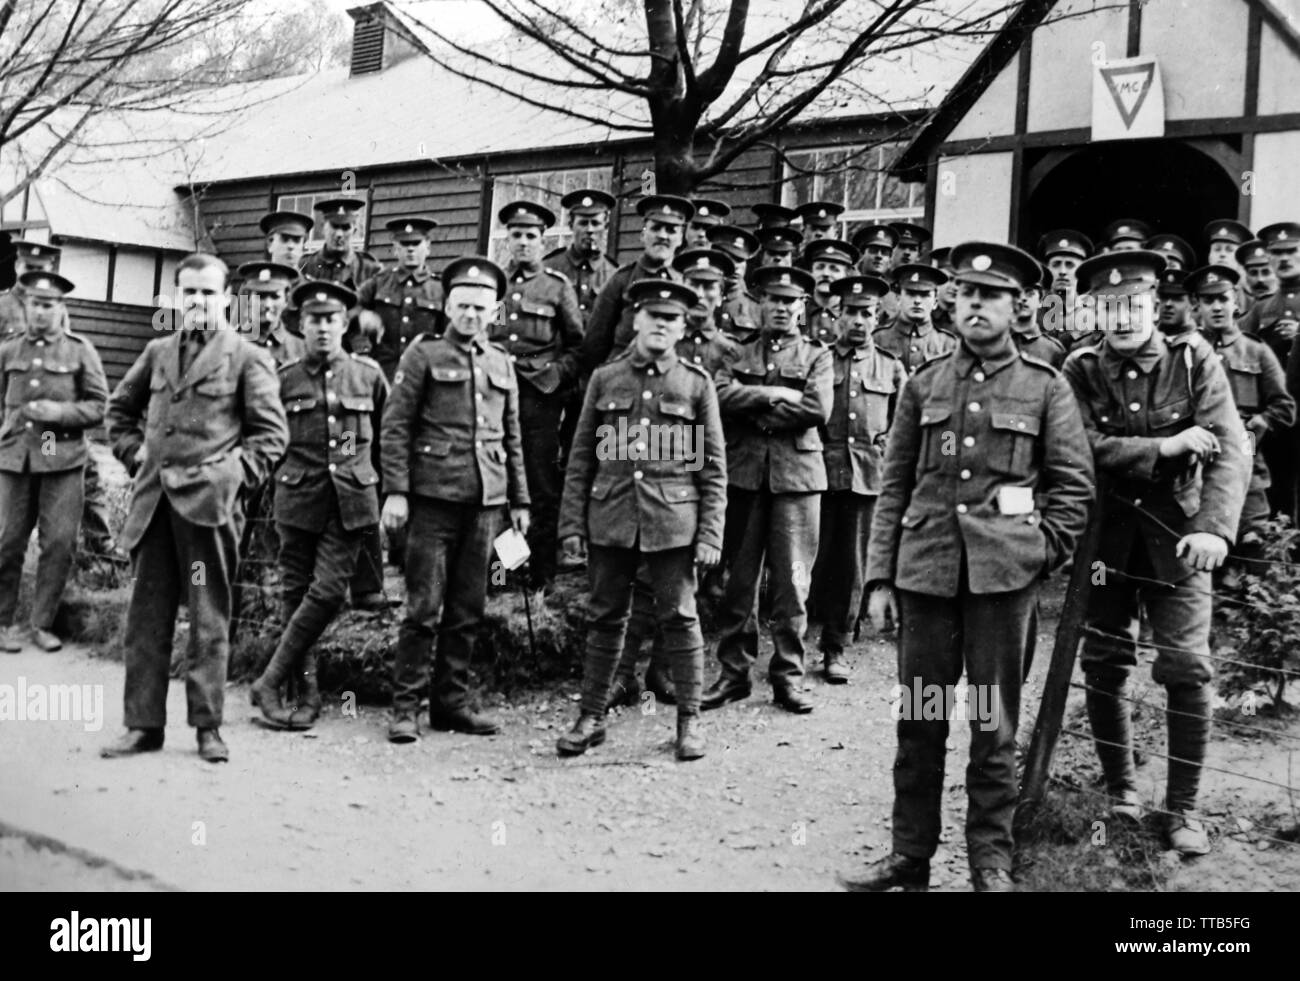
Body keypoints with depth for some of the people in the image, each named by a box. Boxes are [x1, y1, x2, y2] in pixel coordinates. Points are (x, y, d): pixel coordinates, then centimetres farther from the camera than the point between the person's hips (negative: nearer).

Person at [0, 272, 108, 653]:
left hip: (63, 459, -1)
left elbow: (99, 405, 2)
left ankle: (42, 623, 12)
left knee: (60, 543, -3)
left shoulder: (80, 350, 3)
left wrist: (60, 412, -13)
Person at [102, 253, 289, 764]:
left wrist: (234, 474, -9)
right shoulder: (158, 352, 14)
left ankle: (208, 726, 11)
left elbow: (272, 432, -2)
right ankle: (143, 724, 15)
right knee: (146, 617, 7)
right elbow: (120, 407, 27)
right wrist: (133, 453, 14)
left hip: (209, 505, -5)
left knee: (209, 620, 3)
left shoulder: (247, 357, 0)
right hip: (153, 502, 5)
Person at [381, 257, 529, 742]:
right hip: (434, 496, -5)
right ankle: (405, 706, 3)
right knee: (424, 607, -5)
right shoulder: (424, 355, 2)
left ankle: (452, 701, 17)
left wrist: (520, 500, 16)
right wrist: (395, 491, -10)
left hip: (486, 500, 5)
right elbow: (394, 426, -2)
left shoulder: (501, 364, 16)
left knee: (468, 609, 8)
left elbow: (513, 438, 19)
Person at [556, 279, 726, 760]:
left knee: (679, 617, 3)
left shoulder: (697, 383, 4)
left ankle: (689, 720, 14)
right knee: (605, 617, 8)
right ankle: (591, 717, 18)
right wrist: (572, 521, 3)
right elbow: (581, 456, 9)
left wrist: (710, 534, -4)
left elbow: (714, 467, 3)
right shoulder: (605, 378, 8)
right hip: (611, 517, 2)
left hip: (673, 520, -1)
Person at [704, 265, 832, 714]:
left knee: (792, 580, 0)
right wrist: (776, 395, -10)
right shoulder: (739, 353, 14)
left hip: (797, 474, -1)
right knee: (739, 578, 4)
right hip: (744, 472, 1)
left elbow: (818, 409, -8)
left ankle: (788, 675, 9)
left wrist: (755, 411, -6)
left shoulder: (817, 356, 10)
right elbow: (721, 395, -5)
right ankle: (733, 672, 12)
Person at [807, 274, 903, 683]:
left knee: (852, 565, 4)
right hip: (821, 472, -1)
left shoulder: (891, 367, 10)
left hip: (868, 476, 1)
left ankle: (836, 649, 14)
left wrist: (883, 449, 3)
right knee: (814, 559, -2)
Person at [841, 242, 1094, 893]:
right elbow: (893, 487, 9)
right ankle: (911, 853, 18)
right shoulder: (923, 385, 11)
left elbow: (1074, 485, 6)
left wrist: (1039, 552, -4)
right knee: (917, 719, 7)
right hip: (925, 569, 2)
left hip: (1004, 572, -2)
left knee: (994, 725, 5)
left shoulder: (1045, 387, 6)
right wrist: (879, 578, 4)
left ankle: (991, 862, 16)